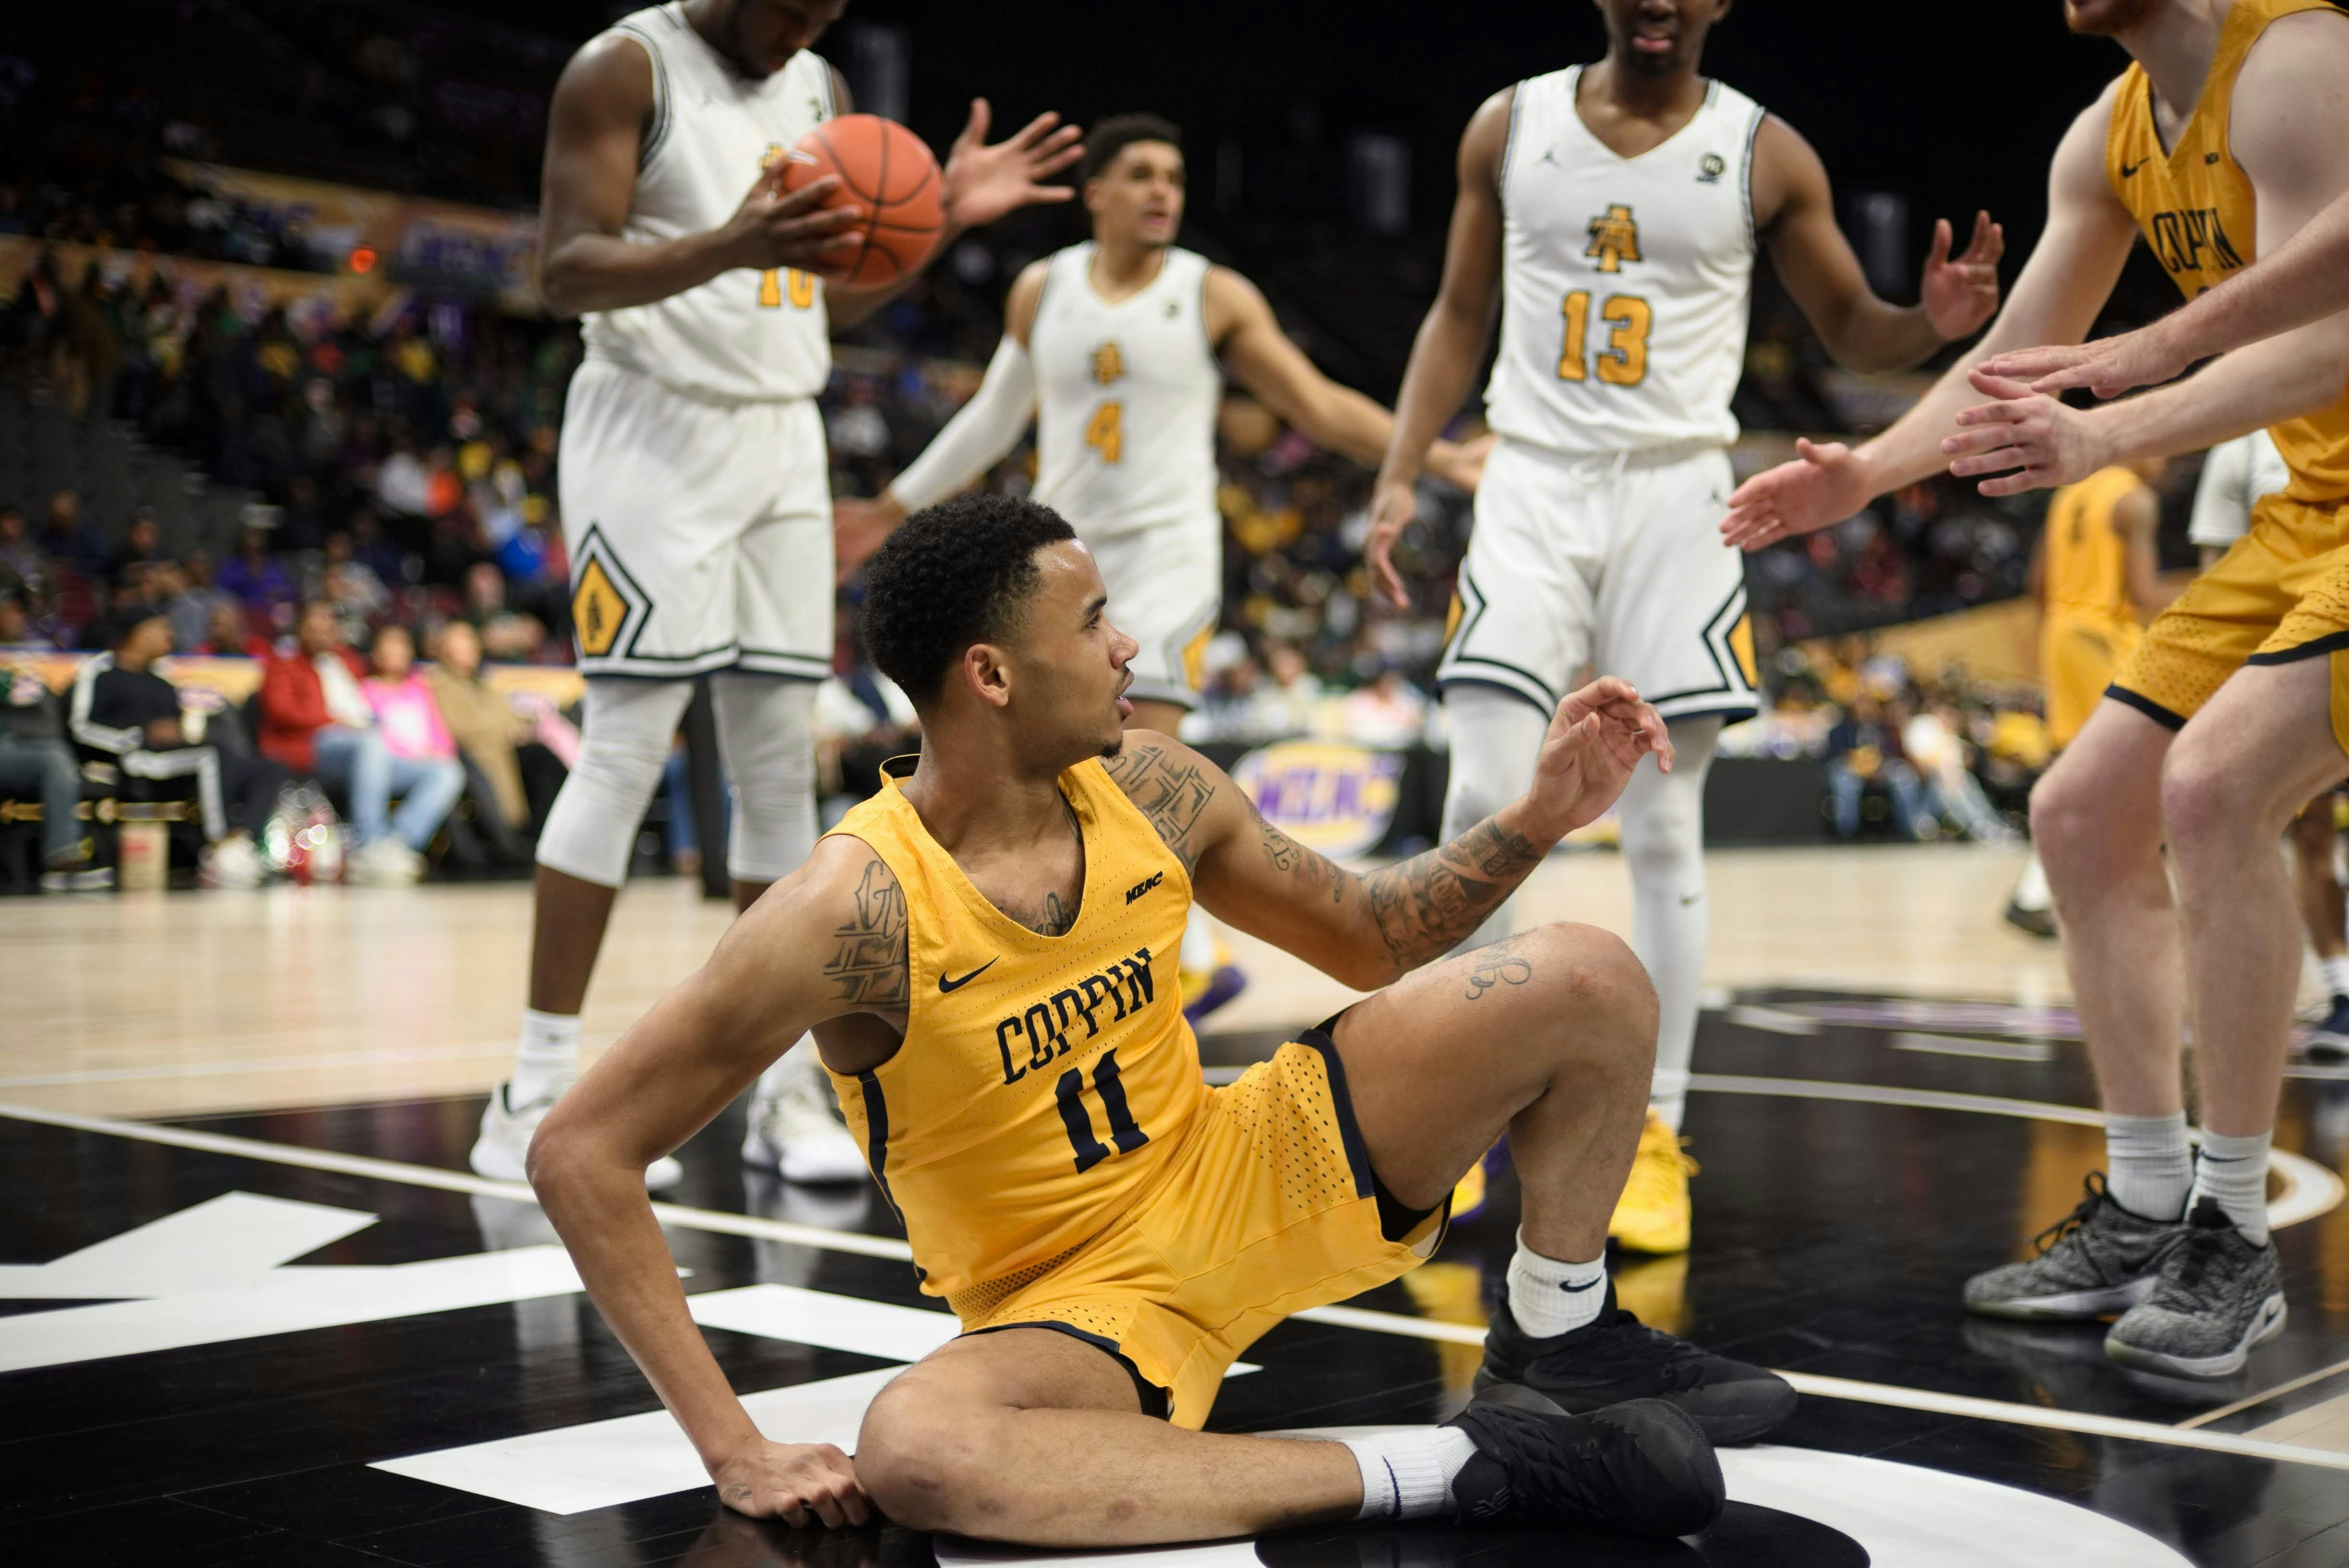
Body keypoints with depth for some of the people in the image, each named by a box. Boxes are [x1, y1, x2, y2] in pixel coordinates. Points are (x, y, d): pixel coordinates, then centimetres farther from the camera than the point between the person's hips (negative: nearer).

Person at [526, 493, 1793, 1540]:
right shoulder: (855, 907, -24)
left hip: (1242, 1181, 5)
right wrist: (733, 1444, -24)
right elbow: (580, 1151, -22)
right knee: (912, 1450, -41)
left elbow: (1372, 939, 10)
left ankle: (1557, 1345, 11)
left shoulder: (1150, 787, -6)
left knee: (1584, 981, -9)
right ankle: (1453, 1467, -34)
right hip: (1074, 1300, -4)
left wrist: (1541, 815, -6)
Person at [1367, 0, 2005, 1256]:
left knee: (1664, 829, -1)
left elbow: (1847, 329, 9)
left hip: (1675, 492, -1)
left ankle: (1654, 1135, 7)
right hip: (1531, 484, 1)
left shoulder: (1764, 153, 1)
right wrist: (1399, 474, 3)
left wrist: (1931, 322, -14)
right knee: (1483, 798, -8)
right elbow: (1460, 316, 13)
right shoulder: (1510, 126, 6)